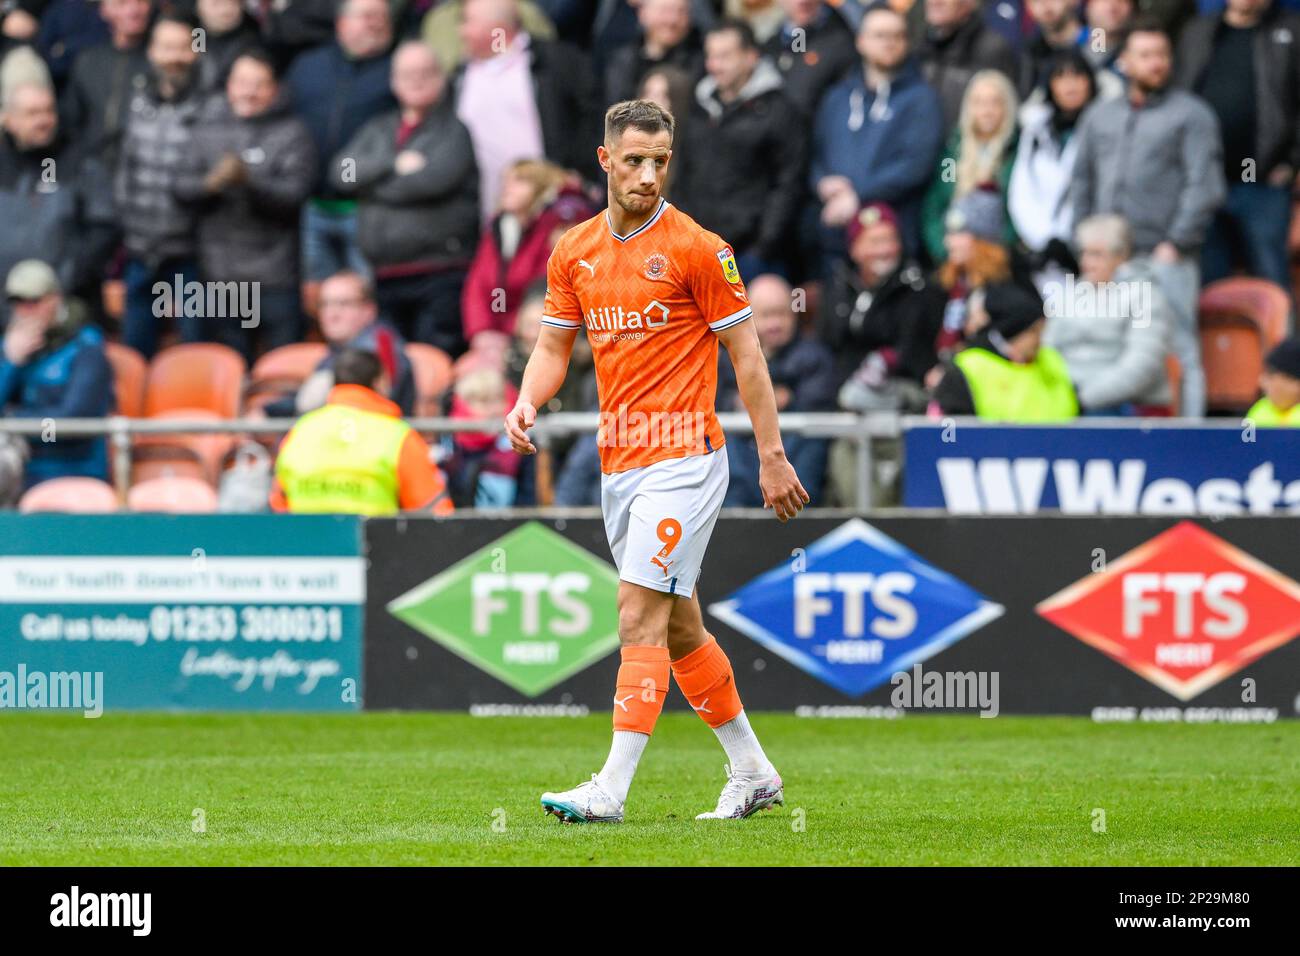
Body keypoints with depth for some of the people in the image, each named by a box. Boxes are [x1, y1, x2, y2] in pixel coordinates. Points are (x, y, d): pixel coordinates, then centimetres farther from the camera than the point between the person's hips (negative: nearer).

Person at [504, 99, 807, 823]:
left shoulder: (697, 248, -8)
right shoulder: (575, 252, 9)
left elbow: (746, 354, -6)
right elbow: (554, 346, 15)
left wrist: (773, 456, -8)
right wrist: (527, 403, -6)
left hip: (683, 457, -7)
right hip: (619, 460, 7)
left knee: (642, 617, -14)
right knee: (680, 628, 13)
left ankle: (611, 790, -17)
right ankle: (753, 772, 25)